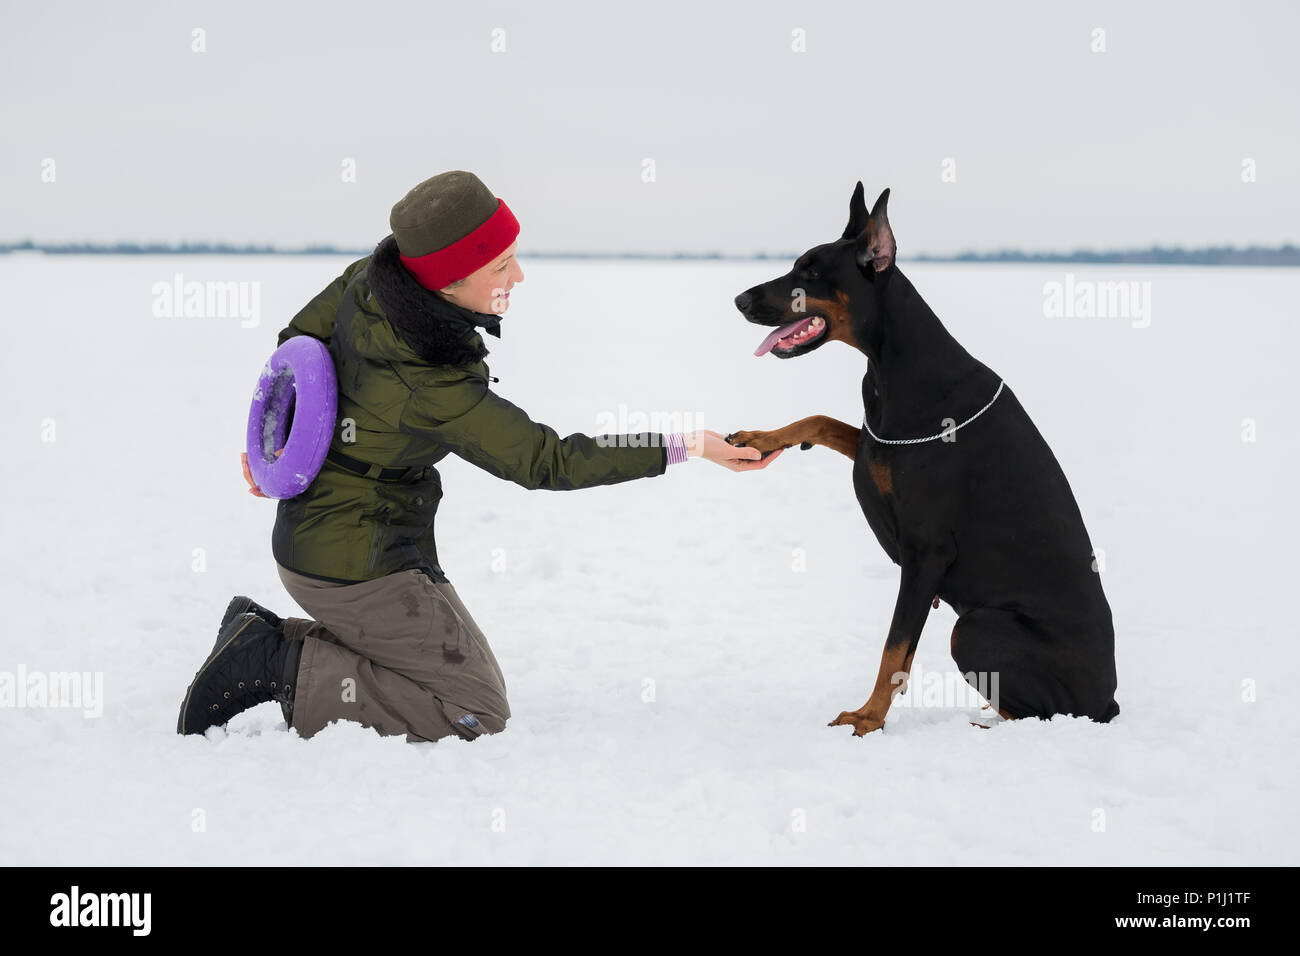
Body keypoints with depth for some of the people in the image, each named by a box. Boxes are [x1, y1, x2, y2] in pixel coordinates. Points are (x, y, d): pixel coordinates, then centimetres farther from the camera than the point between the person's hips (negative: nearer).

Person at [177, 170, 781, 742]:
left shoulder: (367, 282, -8)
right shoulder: (437, 389, -30)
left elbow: (297, 341, 9)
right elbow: (547, 462, -24)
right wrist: (690, 447, -23)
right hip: (361, 567, -9)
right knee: (478, 714, -2)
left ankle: (267, 635, 12)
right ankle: (284, 670, -7)